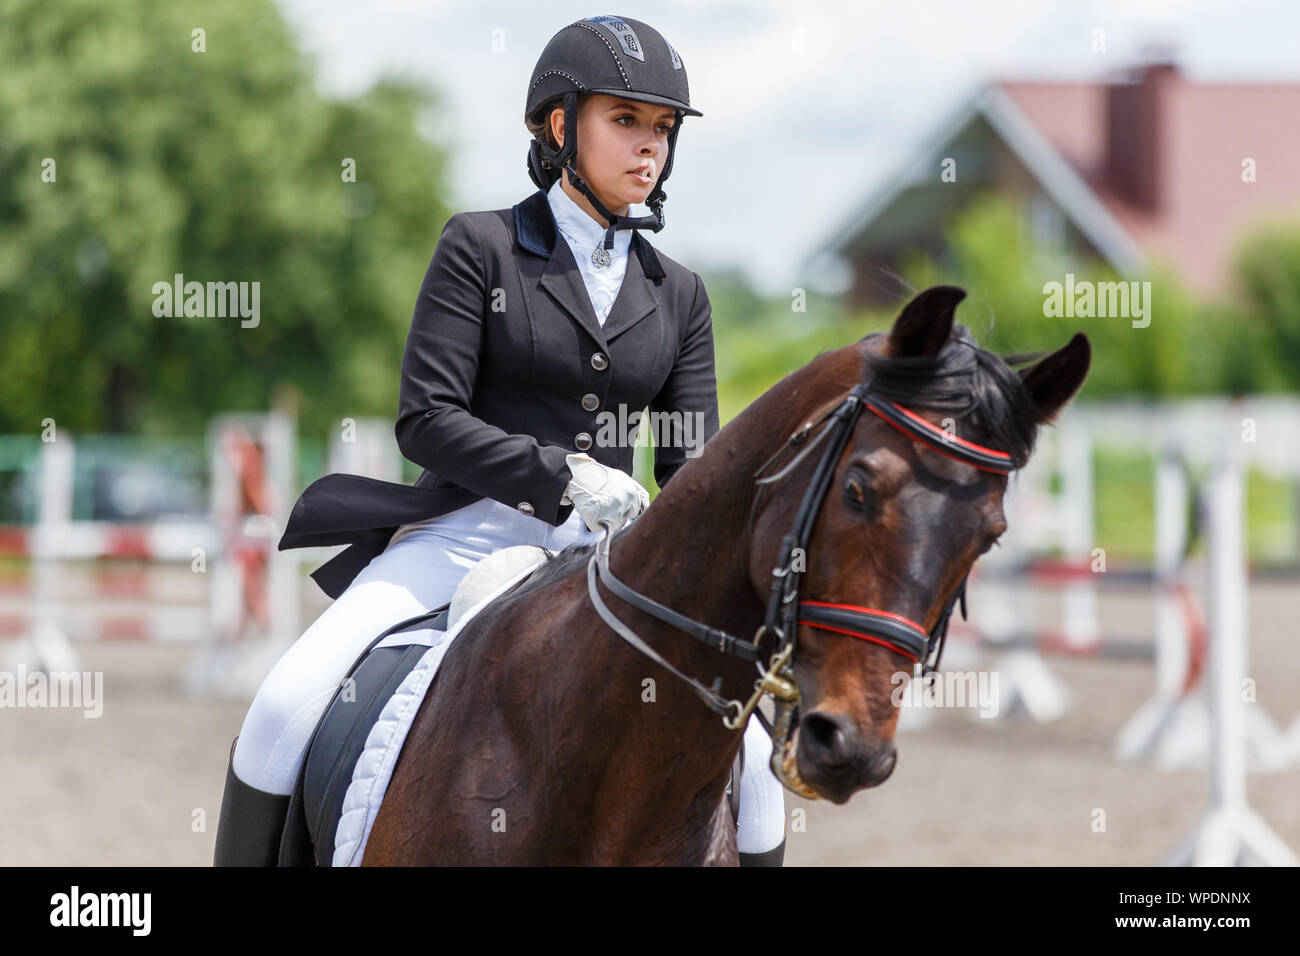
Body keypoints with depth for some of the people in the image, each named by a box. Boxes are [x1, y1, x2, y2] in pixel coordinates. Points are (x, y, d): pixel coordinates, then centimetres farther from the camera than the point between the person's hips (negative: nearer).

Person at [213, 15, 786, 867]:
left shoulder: (678, 295, 12)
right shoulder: (480, 248, 0)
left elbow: (694, 463, 9)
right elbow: (428, 419, -8)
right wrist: (562, 475, -20)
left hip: (603, 553, 3)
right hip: (468, 530, -3)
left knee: (750, 751, -9)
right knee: (289, 701, -23)